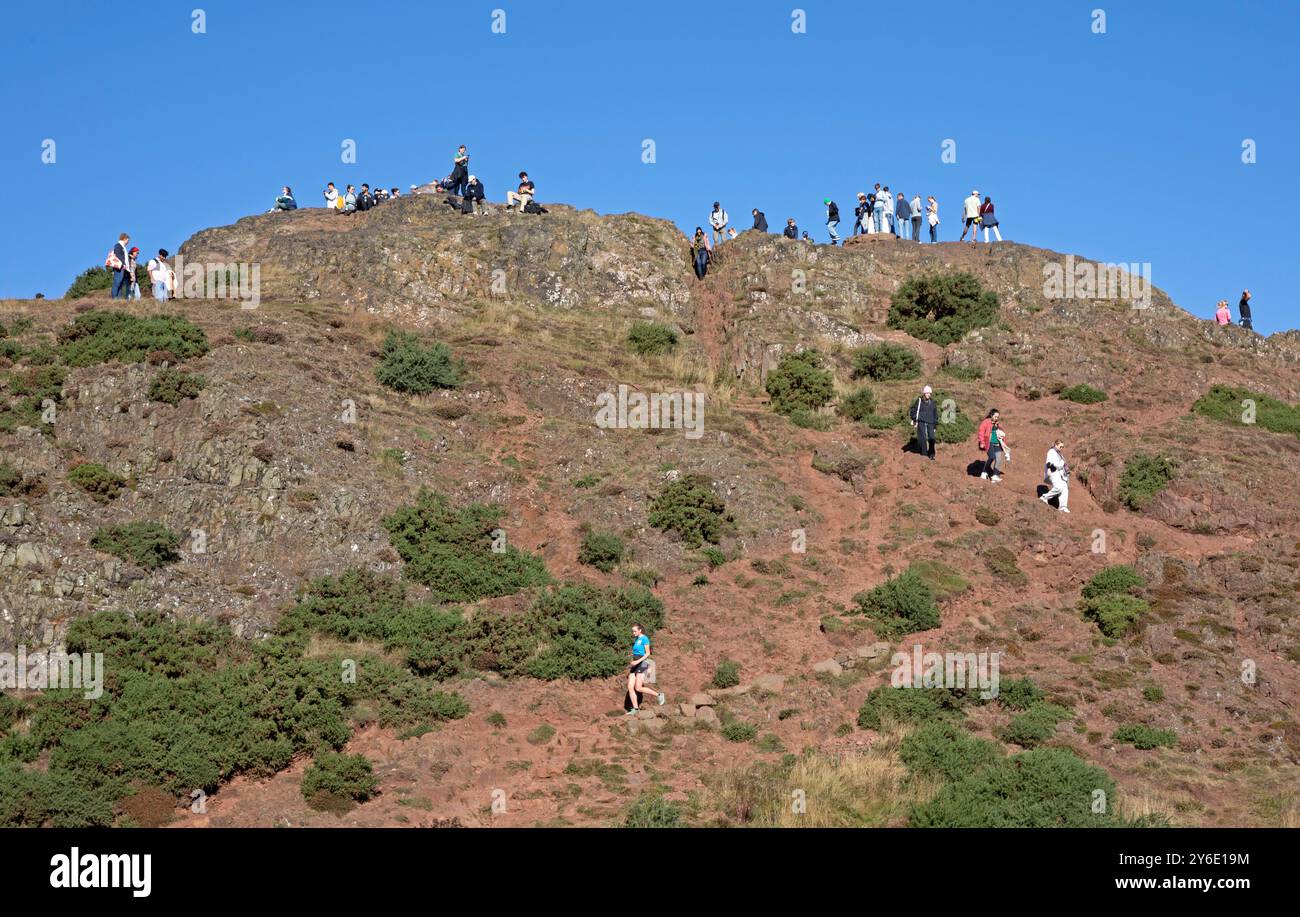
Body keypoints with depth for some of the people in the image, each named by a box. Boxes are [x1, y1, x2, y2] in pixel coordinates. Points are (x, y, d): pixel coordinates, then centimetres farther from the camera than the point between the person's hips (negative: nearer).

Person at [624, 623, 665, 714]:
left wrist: (638, 661, -21)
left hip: (641, 664, -8)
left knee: (638, 688, -14)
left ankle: (659, 695, 3)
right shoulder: (635, 639, 16)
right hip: (635, 665, 8)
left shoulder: (644, 639, -9)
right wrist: (631, 664, 19)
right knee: (630, 687, -3)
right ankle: (635, 709, -1)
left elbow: (647, 653, -11)